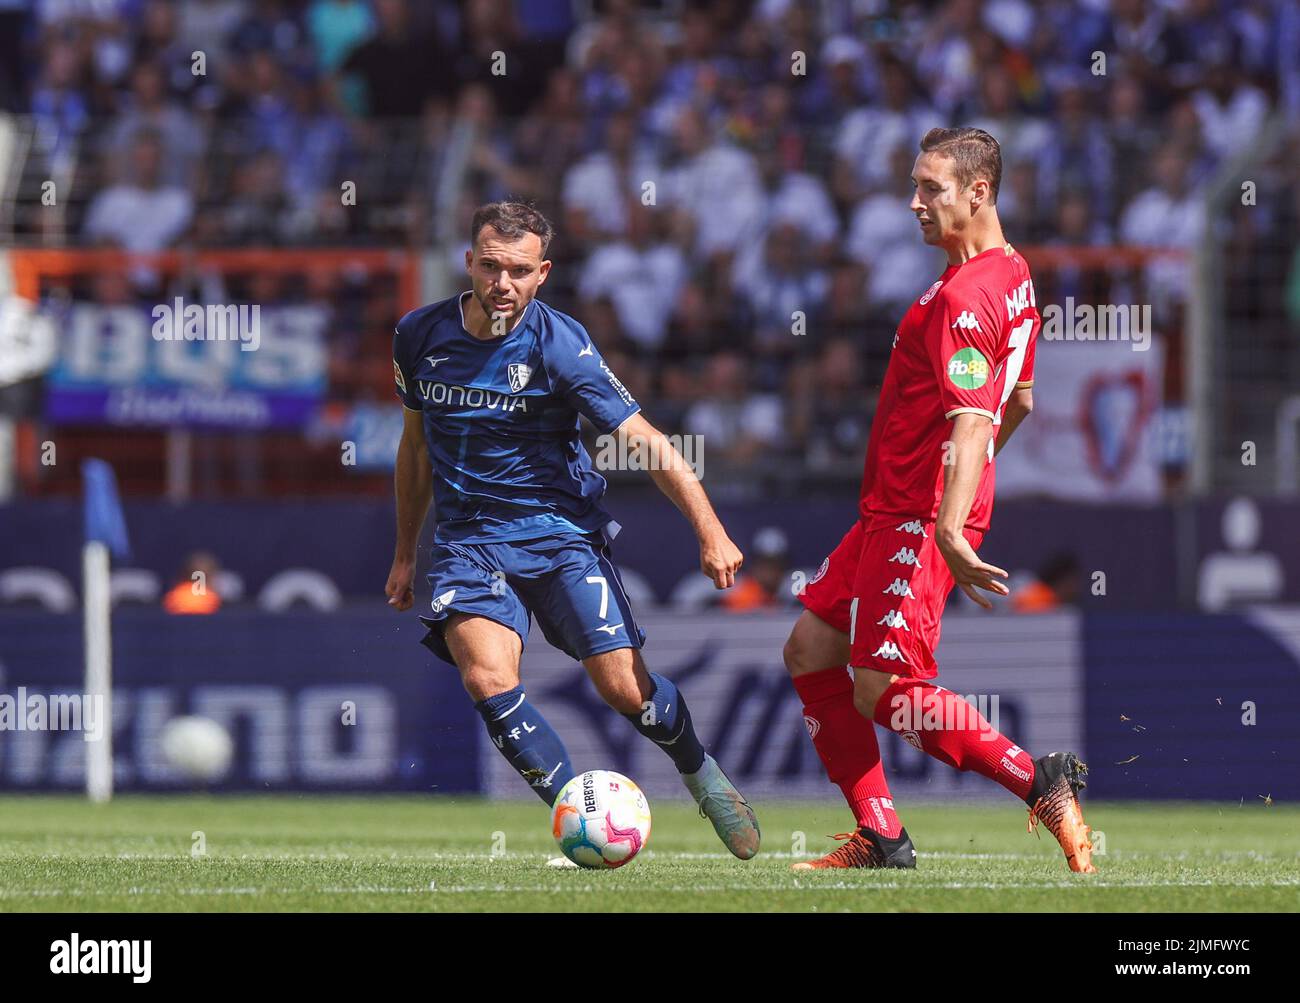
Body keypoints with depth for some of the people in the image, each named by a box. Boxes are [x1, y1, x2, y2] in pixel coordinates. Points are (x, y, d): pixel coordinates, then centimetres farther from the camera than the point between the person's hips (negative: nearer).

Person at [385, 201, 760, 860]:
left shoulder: (559, 343, -12)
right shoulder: (421, 335, 0)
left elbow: (644, 442, -13)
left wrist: (710, 531, -22)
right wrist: (405, 553, 23)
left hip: (560, 530, -2)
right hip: (469, 538, 2)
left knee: (625, 687, -10)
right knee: (488, 681, -25)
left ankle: (700, 773, 23)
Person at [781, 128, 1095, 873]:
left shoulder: (964, 297, -19)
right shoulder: (1011, 275, 13)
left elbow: (973, 419, -29)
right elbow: (1019, 402, 24)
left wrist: (949, 528, -38)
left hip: (919, 516, -10)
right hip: (892, 509, 10)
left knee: (880, 689, -13)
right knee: (810, 652, 9)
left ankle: (1041, 782, -8)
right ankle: (881, 838, 10)